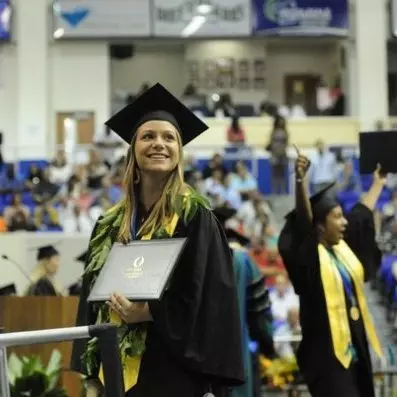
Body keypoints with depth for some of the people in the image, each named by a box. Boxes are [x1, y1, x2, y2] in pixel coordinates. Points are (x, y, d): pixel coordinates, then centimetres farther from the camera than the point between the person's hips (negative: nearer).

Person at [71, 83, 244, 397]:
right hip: (119, 371, 5)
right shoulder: (111, 225, 10)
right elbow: (92, 301, 11)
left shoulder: (194, 216, -4)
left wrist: (148, 311, -20)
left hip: (176, 370, -5)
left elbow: (210, 296, -9)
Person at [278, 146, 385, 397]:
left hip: (354, 345, 8)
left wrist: (378, 183, 40)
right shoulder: (310, 254, -11)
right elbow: (303, 222, -28)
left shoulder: (343, 247, 10)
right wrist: (301, 181, -42)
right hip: (328, 349, -8)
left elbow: (363, 216, 26)